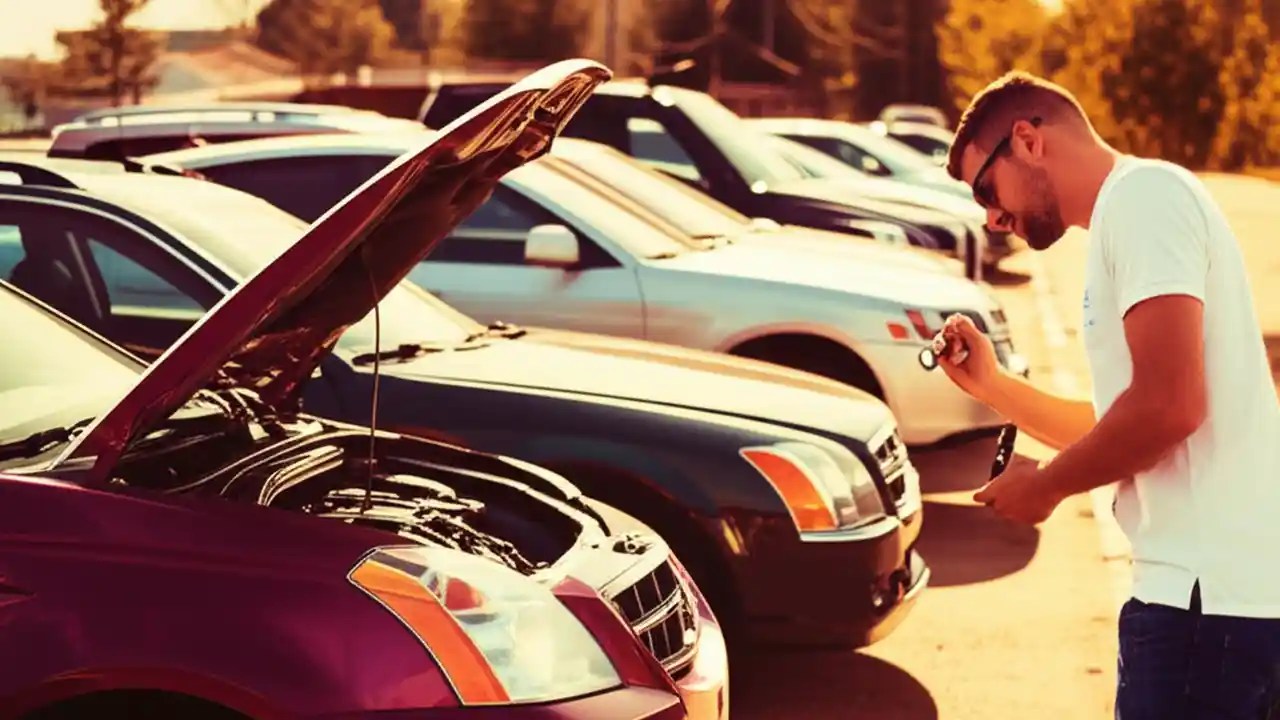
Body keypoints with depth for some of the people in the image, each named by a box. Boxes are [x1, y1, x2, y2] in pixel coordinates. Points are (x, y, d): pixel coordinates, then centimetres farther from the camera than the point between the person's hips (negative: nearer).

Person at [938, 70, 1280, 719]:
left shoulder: (1144, 194, -9)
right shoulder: (1126, 217, 22)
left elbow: (1169, 405, -20)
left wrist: (1045, 486, -7)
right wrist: (989, 384, 20)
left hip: (1212, 591, -10)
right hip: (1218, 582, 10)